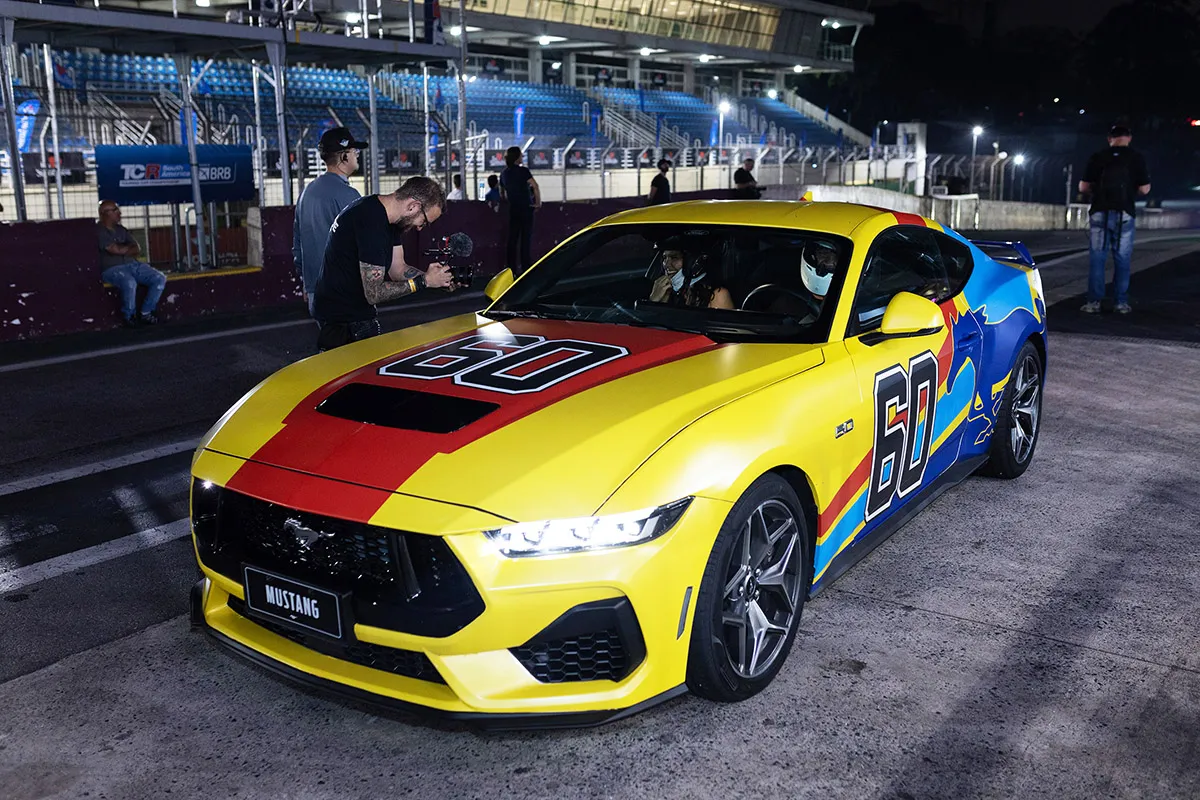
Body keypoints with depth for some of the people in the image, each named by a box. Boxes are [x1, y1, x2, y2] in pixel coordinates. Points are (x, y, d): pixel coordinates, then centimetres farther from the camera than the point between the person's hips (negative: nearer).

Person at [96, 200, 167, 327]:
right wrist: (130, 248, 6)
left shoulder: (120, 229, 19)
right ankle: (129, 316, -15)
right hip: (111, 269, -8)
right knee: (130, 283, -39)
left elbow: (137, 250, 14)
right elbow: (115, 249, -13)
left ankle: (145, 313, -5)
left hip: (132, 264, 8)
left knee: (160, 279, -12)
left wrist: (123, 250, -6)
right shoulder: (98, 230, -4)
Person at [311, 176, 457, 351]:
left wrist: (429, 276, -9)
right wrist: (424, 281, -20)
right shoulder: (373, 223, -27)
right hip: (344, 320, -10)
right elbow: (374, 293, -26)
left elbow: (398, 269, 8)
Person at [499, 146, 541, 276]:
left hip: (512, 209, 6)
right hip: (526, 207, -5)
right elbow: (535, 186, -20)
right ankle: (526, 266, -3)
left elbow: (502, 193, 19)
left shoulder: (504, 173, 10)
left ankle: (511, 268, 6)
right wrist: (538, 202, -10)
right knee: (526, 238, -3)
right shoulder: (523, 171, -9)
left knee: (512, 238, 6)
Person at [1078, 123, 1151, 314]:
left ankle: (1094, 302, 1)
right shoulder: (1136, 158, 0)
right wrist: (1131, 193, 17)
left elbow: (1083, 187, 1)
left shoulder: (1097, 157, 1)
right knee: (1122, 259, 6)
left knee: (1097, 258, 4)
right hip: (1124, 214, 0)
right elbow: (1144, 189, -3)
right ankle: (1121, 303, 7)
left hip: (1099, 213, 0)